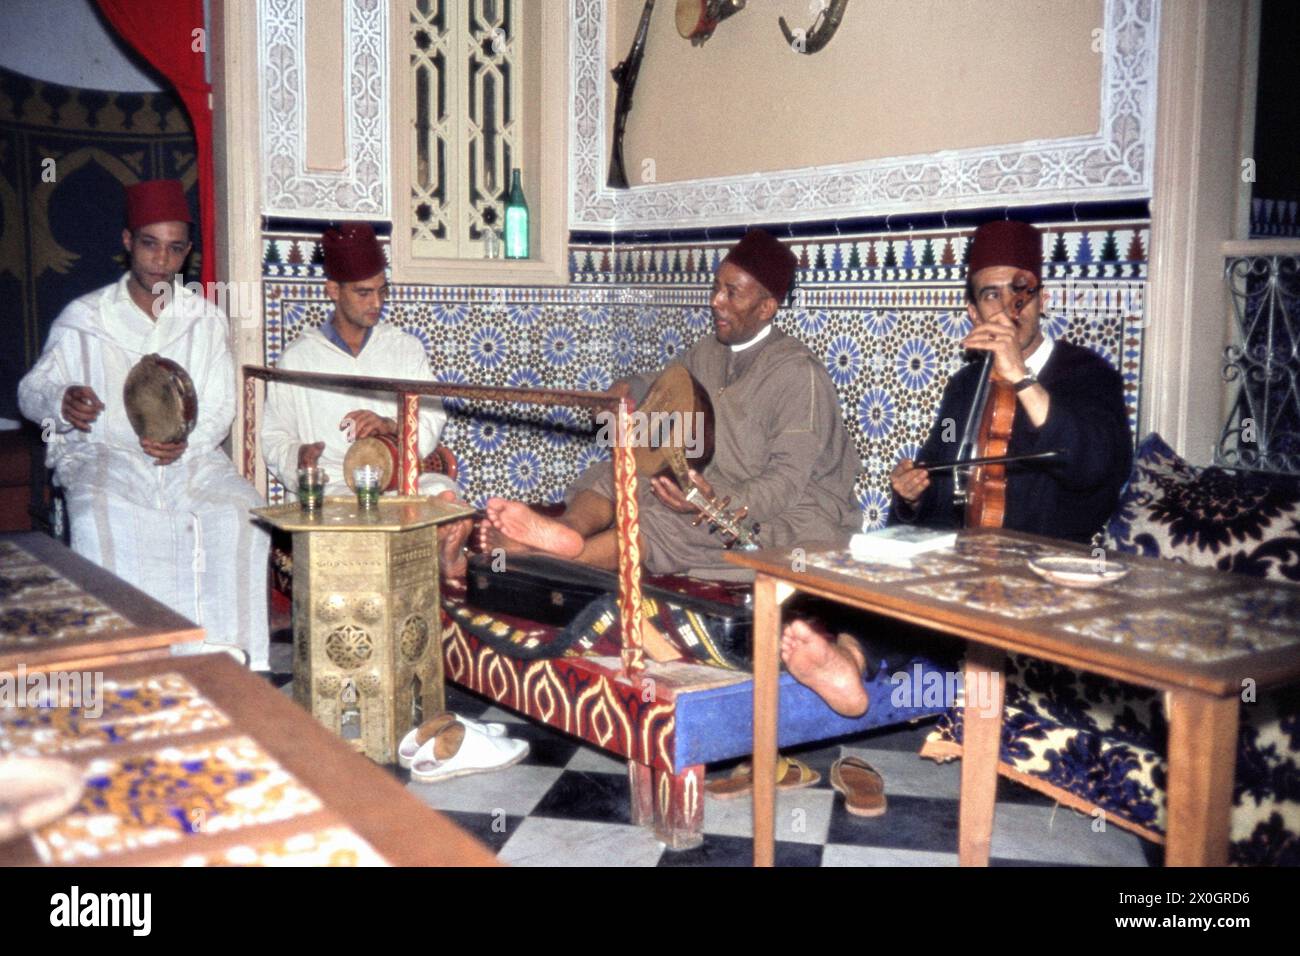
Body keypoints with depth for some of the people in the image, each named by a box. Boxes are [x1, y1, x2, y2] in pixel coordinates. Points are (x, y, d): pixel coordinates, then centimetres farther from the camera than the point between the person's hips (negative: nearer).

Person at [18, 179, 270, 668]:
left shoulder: (205, 319, 12)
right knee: (100, 520, -35)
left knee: (241, 512, -28)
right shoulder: (85, 317, 8)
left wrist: (186, 443, -15)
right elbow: (31, 390, 8)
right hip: (101, 454, -1)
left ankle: (226, 661, -21)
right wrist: (61, 400, -17)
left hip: (189, 457, 1)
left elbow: (220, 407, 8)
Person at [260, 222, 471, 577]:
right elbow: (274, 438, 11)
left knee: (445, 494, -34)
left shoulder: (405, 347, 17)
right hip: (333, 482, -1)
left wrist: (392, 425, -13)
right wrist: (298, 458, -13)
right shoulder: (297, 358, 11)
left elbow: (432, 422, 9)